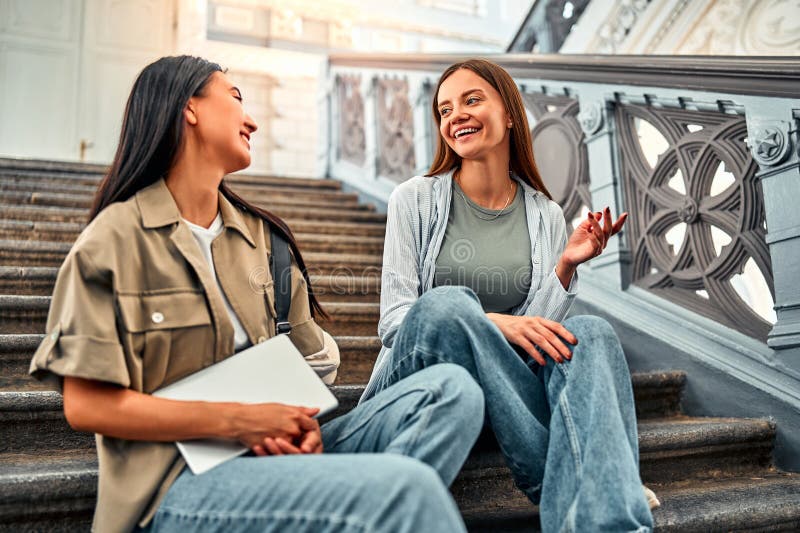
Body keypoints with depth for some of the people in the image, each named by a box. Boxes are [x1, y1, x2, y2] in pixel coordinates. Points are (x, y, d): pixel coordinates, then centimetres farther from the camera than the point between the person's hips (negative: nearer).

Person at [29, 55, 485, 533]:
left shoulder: (262, 236, 14)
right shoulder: (115, 239, -2)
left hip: (271, 452, 7)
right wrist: (238, 420, -14)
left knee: (451, 387, -15)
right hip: (178, 482, -6)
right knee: (405, 485, -32)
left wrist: (304, 424, -10)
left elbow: (307, 366, 13)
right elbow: (86, 406, -8)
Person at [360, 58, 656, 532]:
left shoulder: (545, 215, 8)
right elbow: (394, 319, -8)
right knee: (445, 303, -34)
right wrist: (493, 322, -23)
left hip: (505, 382, 3)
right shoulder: (416, 199, 1)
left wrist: (566, 265, -11)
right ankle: (567, 484, -24)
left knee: (591, 335, -26)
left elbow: (541, 331, 5)